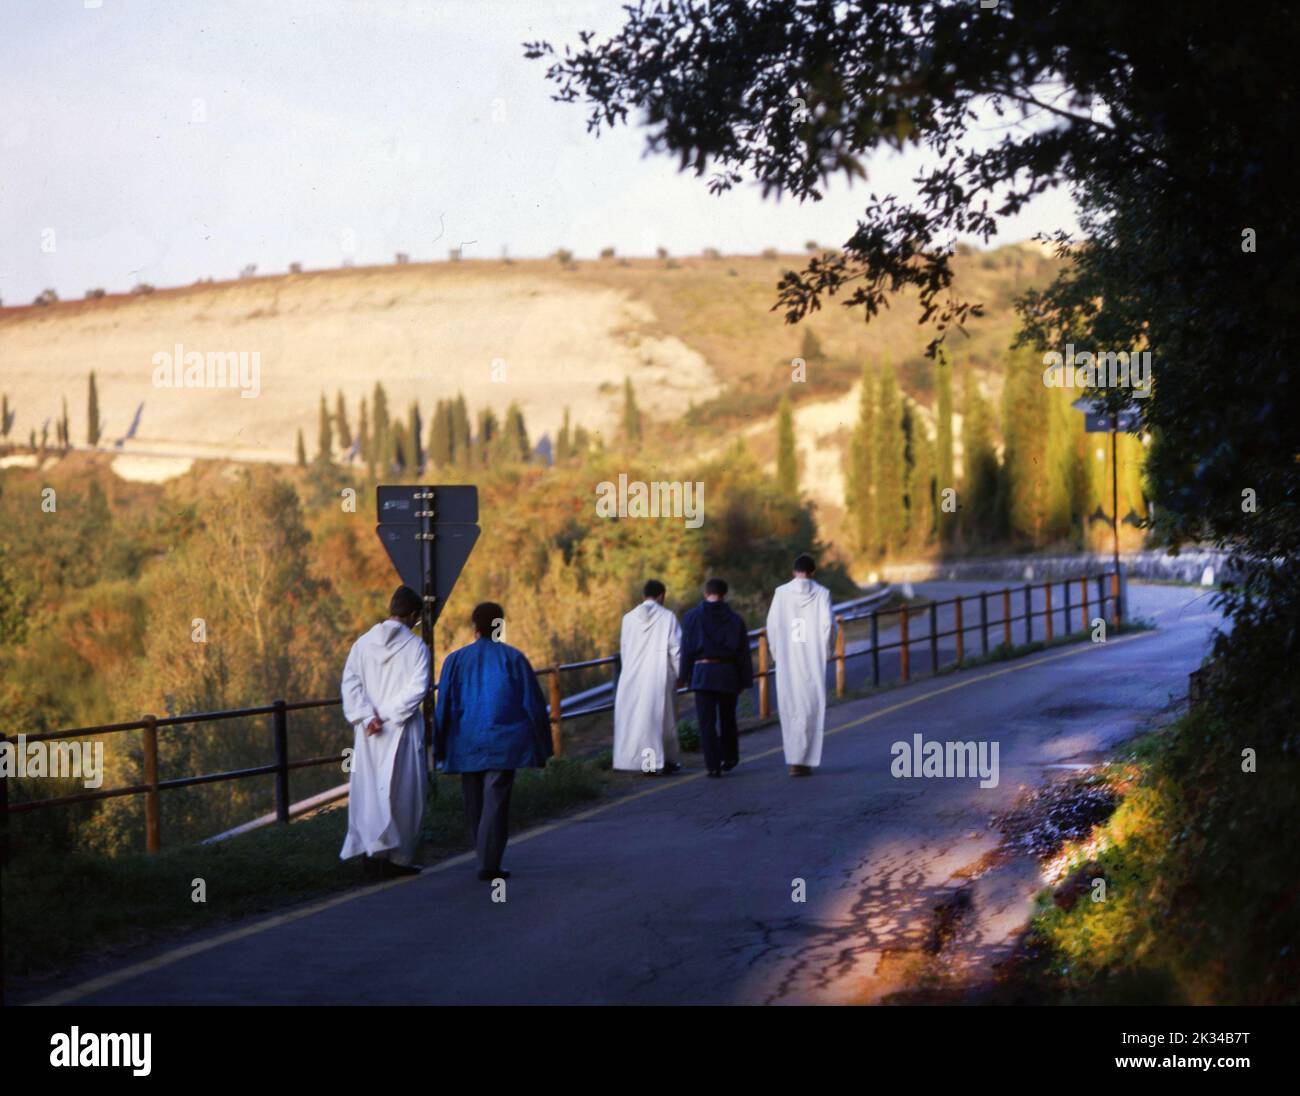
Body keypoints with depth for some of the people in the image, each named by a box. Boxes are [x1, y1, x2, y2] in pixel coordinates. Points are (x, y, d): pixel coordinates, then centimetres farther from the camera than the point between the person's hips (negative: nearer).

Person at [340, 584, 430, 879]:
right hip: (403, 733, -3)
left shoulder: (363, 643, 5)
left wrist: (368, 718, -10)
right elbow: (417, 688, -16)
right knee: (403, 794, 5)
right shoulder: (416, 646, -5)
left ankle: (376, 850, -7)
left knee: (370, 791, 7)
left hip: (367, 733, 3)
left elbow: (350, 683, -4)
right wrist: (389, 715, -13)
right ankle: (398, 857, 7)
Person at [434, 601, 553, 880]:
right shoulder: (513, 658, -1)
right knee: (496, 802, -4)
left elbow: (444, 707, 3)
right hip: (503, 743, -2)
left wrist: (440, 749, 10)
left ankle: (486, 859, 25)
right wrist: (541, 748, 8)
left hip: (466, 744, 2)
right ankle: (489, 864, -12)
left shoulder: (455, 660, 2)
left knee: (474, 804, 14)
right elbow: (533, 703, 0)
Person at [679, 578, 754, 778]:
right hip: (728, 672, 1)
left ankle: (713, 765, -8)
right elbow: (743, 653, 2)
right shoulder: (734, 619, 1)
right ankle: (729, 758, 29)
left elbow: (686, 649, 0)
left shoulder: (691, 617, -1)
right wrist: (745, 679, 7)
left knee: (706, 722, -1)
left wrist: (684, 675, 6)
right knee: (728, 718, 18)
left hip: (702, 673, -1)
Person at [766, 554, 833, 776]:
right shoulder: (821, 593, -2)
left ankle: (794, 758, 9)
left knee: (790, 708, 11)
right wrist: (825, 651, 5)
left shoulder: (781, 592, -1)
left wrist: (776, 653, 8)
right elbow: (827, 624, -9)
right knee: (810, 708, 3)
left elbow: (772, 623, -4)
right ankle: (801, 761, -2)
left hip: (787, 658, 1)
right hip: (813, 659, -1)